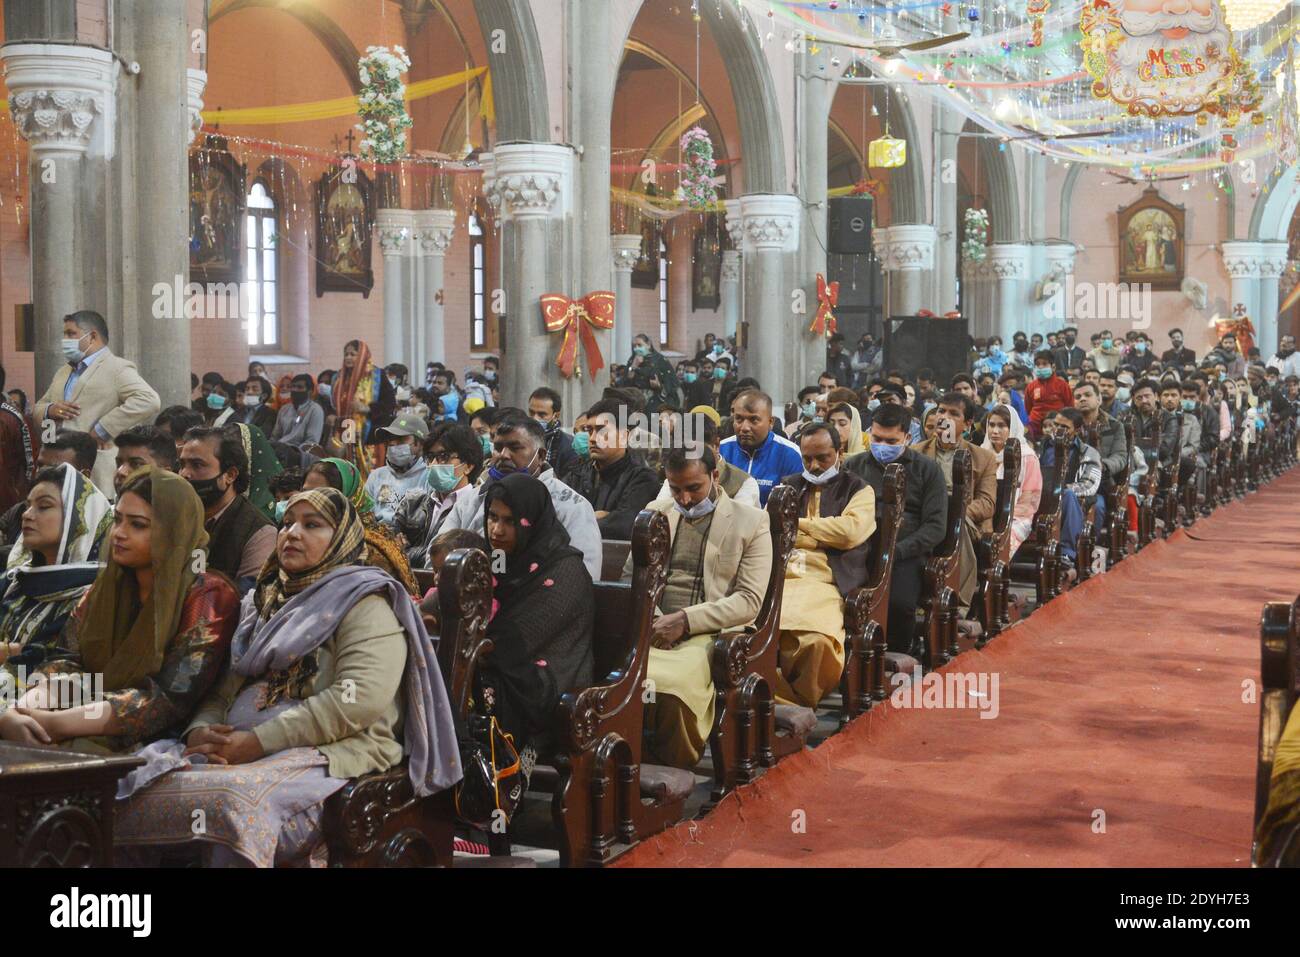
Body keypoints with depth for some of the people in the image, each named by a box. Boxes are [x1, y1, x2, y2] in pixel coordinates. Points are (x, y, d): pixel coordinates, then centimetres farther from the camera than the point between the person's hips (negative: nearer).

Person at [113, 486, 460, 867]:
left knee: (232, 800, -37)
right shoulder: (265, 602, 25)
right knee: (136, 786, -19)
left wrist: (257, 742, -17)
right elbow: (224, 688, 20)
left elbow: (360, 698, -14)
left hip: (331, 754, -6)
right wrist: (201, 732, -5)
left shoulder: (364, 601, 2)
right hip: (237, 749, 7)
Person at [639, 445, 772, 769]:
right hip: (652, 630, 3)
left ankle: (678, 772, -12)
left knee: (670, 685, -35)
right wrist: (651, 618, -3)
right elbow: (630, 575, 19)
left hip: (710, 635, -3)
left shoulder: (752, 522, 5)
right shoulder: (655, 513, 18)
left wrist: (685, 620, -14)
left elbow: (749, 601, -2)